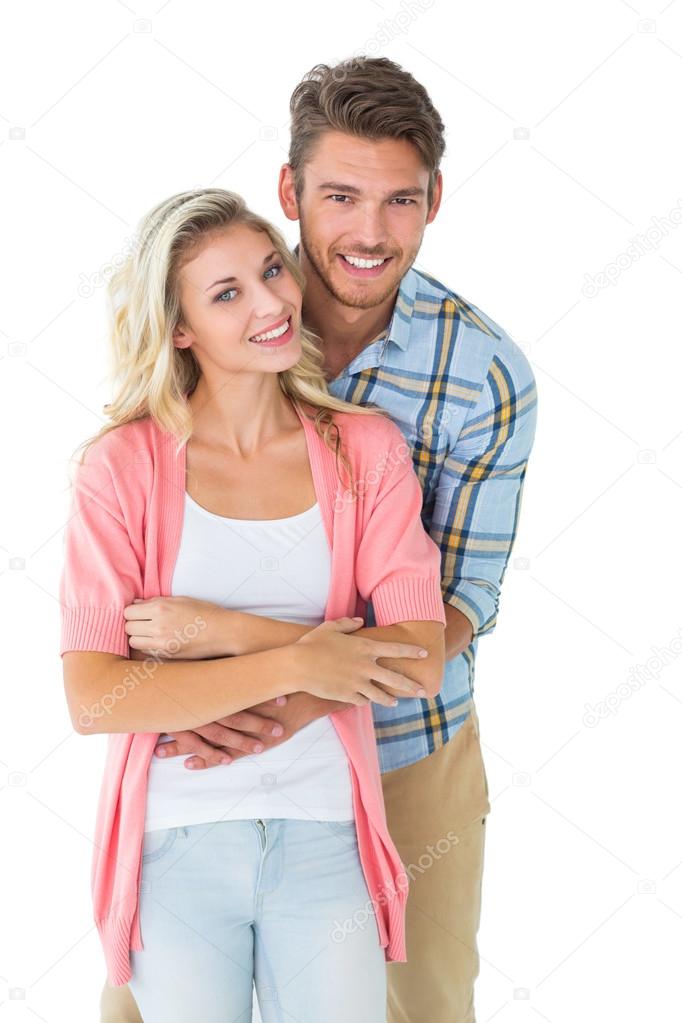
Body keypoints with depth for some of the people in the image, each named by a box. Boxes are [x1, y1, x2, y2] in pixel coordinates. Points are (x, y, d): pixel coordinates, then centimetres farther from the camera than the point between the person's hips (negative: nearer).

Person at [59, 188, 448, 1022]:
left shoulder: (367, 450, -2)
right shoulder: (123, 466, -9)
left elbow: (420, 665, -11)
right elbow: (92, 698, -17)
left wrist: (213, 634, -16)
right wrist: (291, 665, -20)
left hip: (326, 837, 2)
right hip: (176, 848, -1)